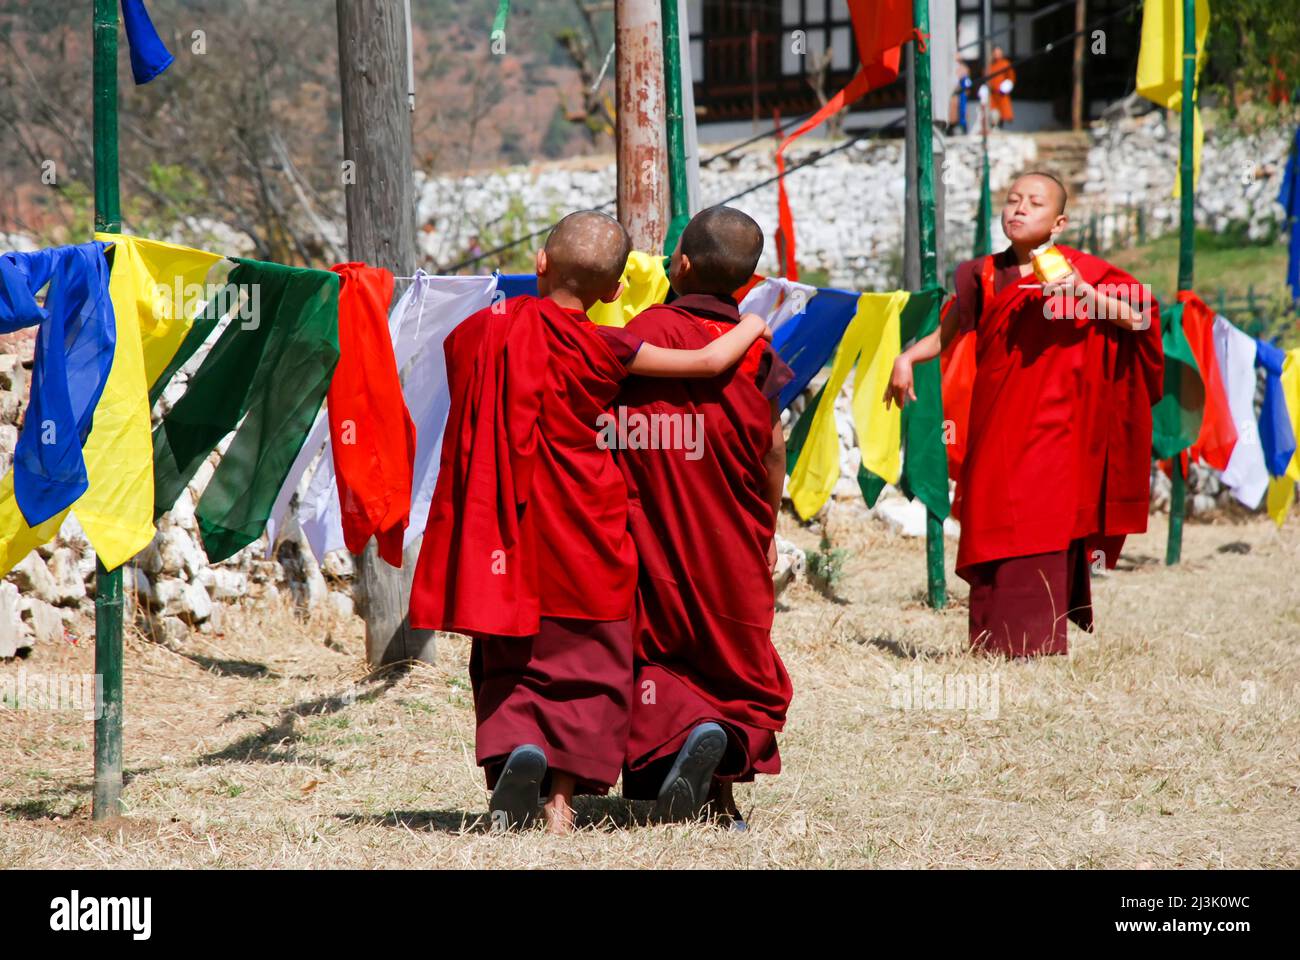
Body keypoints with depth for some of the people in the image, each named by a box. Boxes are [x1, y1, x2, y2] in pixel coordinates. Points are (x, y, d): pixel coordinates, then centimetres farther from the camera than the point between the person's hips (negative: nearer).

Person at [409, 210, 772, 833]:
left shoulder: (474, 332, -3)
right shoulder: (599, 349, -12)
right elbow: (710, 361, -7)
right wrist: (752, 326, 13)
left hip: (499, 536, 2)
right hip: (581, 537, -2)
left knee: (505, 664, 13)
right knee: (583, 664, 9)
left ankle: (513, 748, -13)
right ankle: (561, 797, -1)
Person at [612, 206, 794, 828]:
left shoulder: (646, 330, -9)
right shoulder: (754, 347, -1)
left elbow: (618, 430, -8)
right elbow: (772, 450, 4)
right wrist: (767, 532, 17)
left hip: (655, 527, -2)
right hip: (733, 541, 2)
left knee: (658, 648, 7)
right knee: (735, 655, 13)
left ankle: (679, 732, -25)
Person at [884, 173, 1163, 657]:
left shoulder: (1077, 270, -1)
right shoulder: (984, 276, 10)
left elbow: (1139, 317, -9)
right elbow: (949, 333, 19)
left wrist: (1086, 294, -22)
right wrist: (907, 358, 3)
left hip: (1049, 430, -4)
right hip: (993, 429, 4)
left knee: (1038, 537, -11)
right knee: (989, 536, 2)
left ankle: (1035, 643, -9)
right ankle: (993, 642, 7)